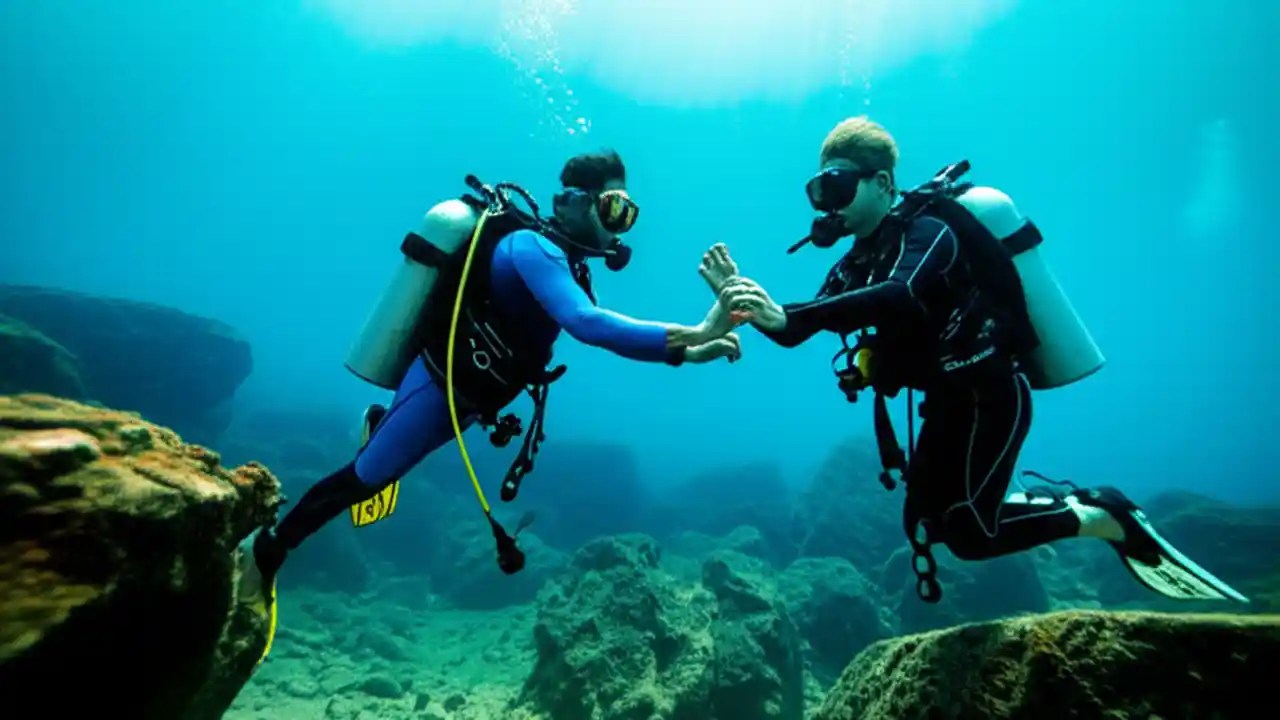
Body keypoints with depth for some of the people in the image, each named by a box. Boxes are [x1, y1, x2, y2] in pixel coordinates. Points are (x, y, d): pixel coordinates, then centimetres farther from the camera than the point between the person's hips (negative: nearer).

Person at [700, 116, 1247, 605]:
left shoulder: (925, 230, -18)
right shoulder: (858, 260, 7)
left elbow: (899, 297, -42)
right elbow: (793, 333, 0)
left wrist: (786, 314, -48)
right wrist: (743, 301, -16)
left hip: (990, 394, -8)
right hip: (951, 400, 9)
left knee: (971, 533, -10)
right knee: (926, 522, 12)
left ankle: (1109, 518, 13)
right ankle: (1076, 503, 25)